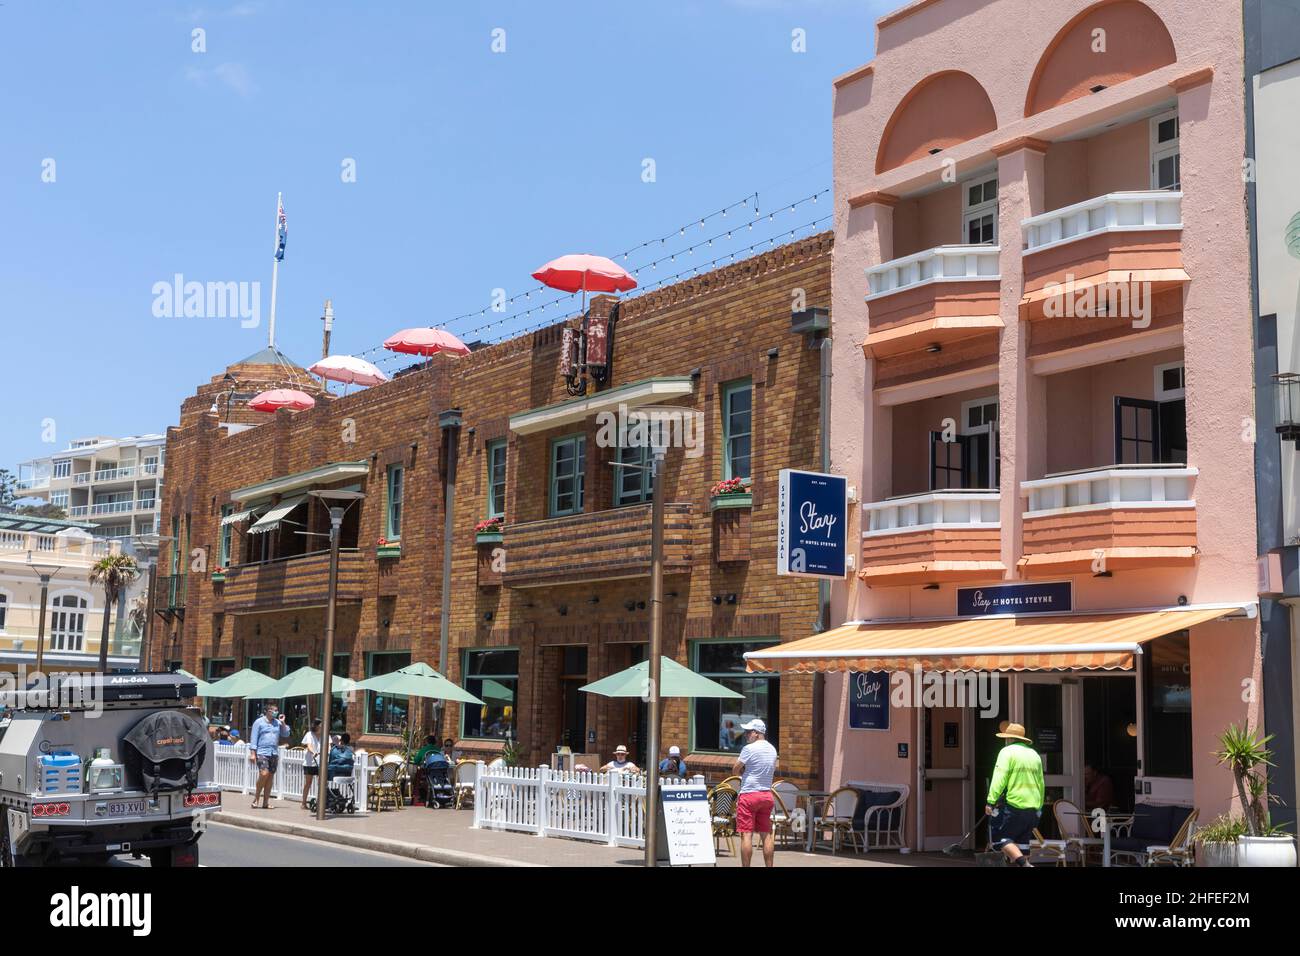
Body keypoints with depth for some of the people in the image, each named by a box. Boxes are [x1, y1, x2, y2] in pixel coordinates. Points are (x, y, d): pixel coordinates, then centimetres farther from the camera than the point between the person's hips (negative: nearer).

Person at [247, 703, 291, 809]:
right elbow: (254, 738, -1)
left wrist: (283, 723, 4)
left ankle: (266, 802, 9)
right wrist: (253, 753, -8)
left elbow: (286, 734, 13)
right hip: (262, 752, -5)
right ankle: (256, 798, -5)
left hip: (274, 753, 5)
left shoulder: (277, 723, 14)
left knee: (270, 776, 4)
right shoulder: (259, 722, 1)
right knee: (264, 774, -20)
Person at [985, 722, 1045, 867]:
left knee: (999, 838, -4)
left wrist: (991, 802, -17)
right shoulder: (1035, 754, 17)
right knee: (1020, 843, 14)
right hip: (1033, 808, 7)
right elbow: (1041, 783, 21)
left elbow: (999, 779, -15)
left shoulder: (1007, 752, -4)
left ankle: (1024, 864, -22)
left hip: (1012, 805, -7)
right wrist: (1039, 807, 28)